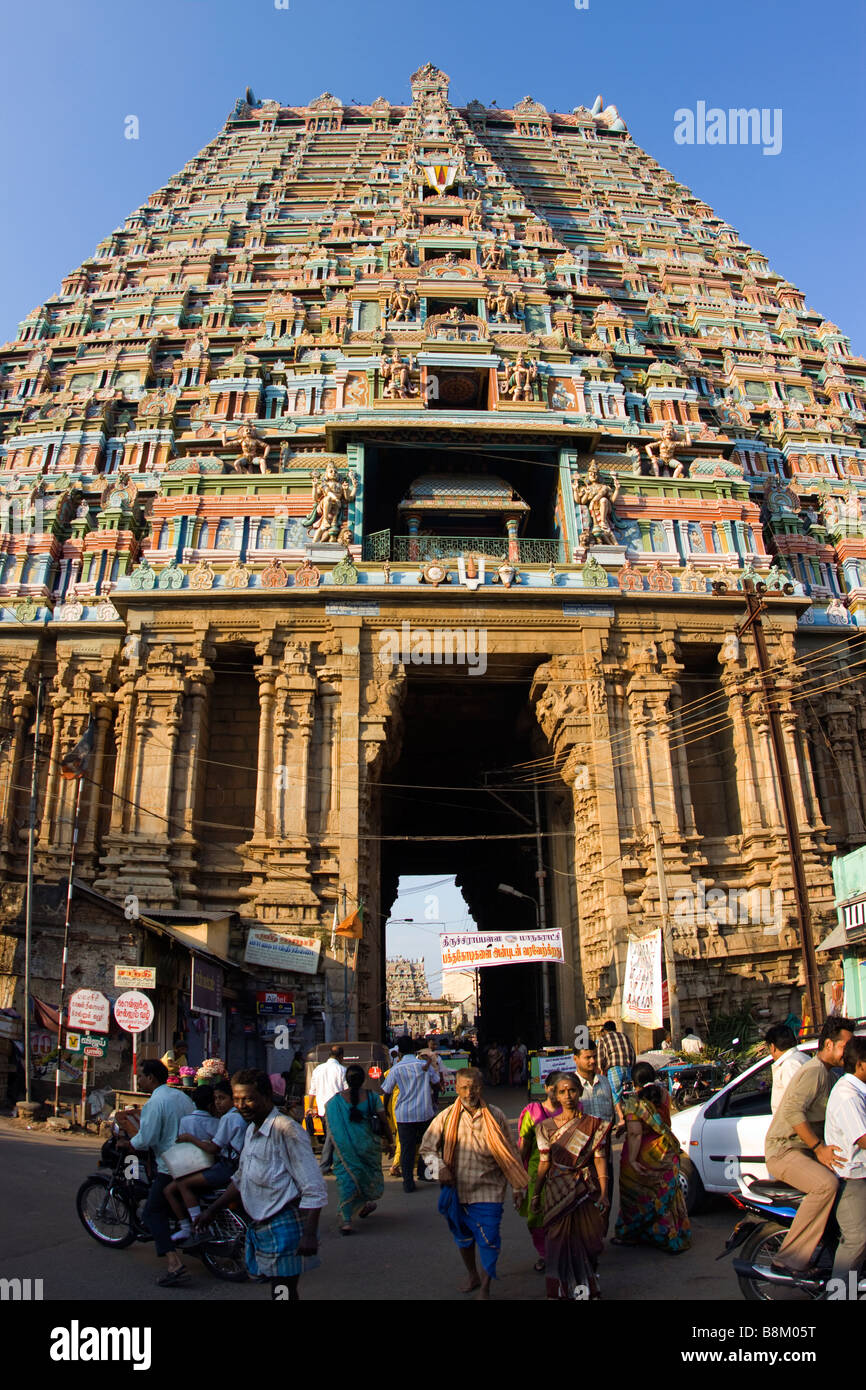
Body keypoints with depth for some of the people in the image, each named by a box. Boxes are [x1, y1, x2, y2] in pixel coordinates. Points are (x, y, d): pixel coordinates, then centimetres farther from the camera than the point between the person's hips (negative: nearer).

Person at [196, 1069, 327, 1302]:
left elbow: (314, 1189, -19)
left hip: (285, 1226, -9)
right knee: (281, 1290, 13)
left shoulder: (286, 1130, -18)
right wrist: (213, 1209, 26)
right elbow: (241, 1178, 27)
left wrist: (309, 1234, -25)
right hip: (259, 1226, 9)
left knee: (283, 1293, -8)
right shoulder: (251, 1130, 11)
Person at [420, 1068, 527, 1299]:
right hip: (456, 1190, 2)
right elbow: (427, 1148, 4)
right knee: (462, 1237, 18)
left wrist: (518, 1186, 3)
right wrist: (440, 1168, -13)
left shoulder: (495, 1116, -5)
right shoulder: (446, 1117, -5)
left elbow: (510, 1152, 2)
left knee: (489, 1240, -2)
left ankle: (485, 1287, 20)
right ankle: (472, 1277, 43)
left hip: (487, 1191, -2)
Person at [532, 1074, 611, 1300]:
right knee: (560, 1241, 1)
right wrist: (536, 1194, 5)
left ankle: (587, 1288, 21)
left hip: (586, 1191, -1)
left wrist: (604, 1193, -12)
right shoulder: (547, 1127, 3)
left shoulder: (593, 1125, 0)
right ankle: (561, 1290, 16)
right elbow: (544, 1163, 6)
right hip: (557, 1193, 1)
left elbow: (600, 1159, -4)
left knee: (586, 1239, 2)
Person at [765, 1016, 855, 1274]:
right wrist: (818, 1148, -24)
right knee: (826, 1184, -30)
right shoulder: (814, 1070, -14)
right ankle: (788, 1260, -27)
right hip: (784, 1151, -10)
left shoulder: (828, 1073, 18)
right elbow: (793, 1111, -26)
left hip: (804, 1149, 10)